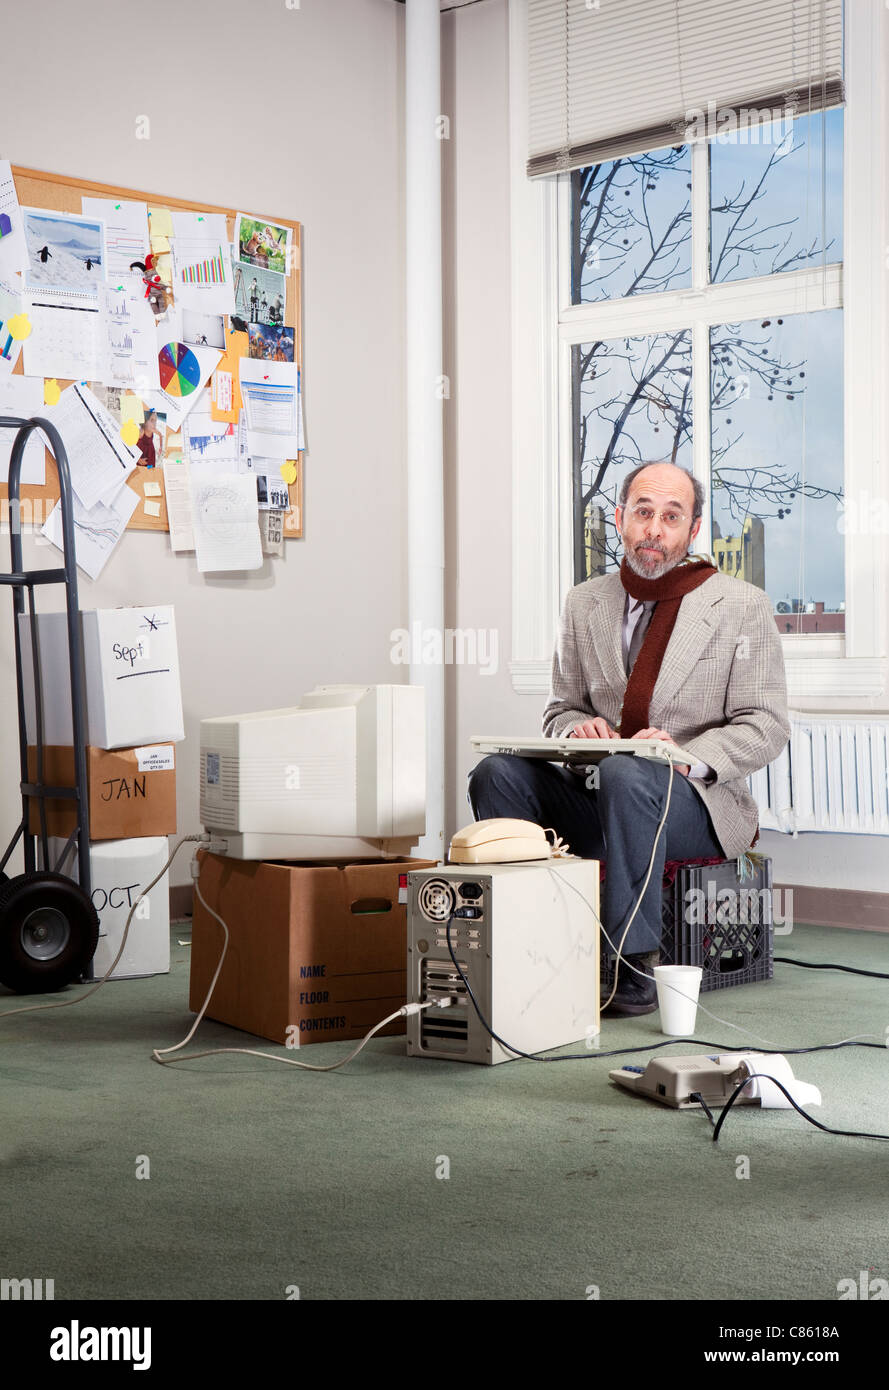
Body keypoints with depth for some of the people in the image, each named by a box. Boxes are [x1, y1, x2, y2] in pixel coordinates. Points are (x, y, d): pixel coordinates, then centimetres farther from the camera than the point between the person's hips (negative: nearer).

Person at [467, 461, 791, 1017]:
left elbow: (766, 726, -4)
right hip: (598, 798, 4)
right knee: (499, 772, -22)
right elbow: (562, 708, 17)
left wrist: (687, 757, -22)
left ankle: (636, 968, -29)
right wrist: (578, 728, -9)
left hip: (698, 803, -4)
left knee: (625, 772, -37)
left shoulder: (743, 606, 0)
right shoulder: (585, 603, 12)